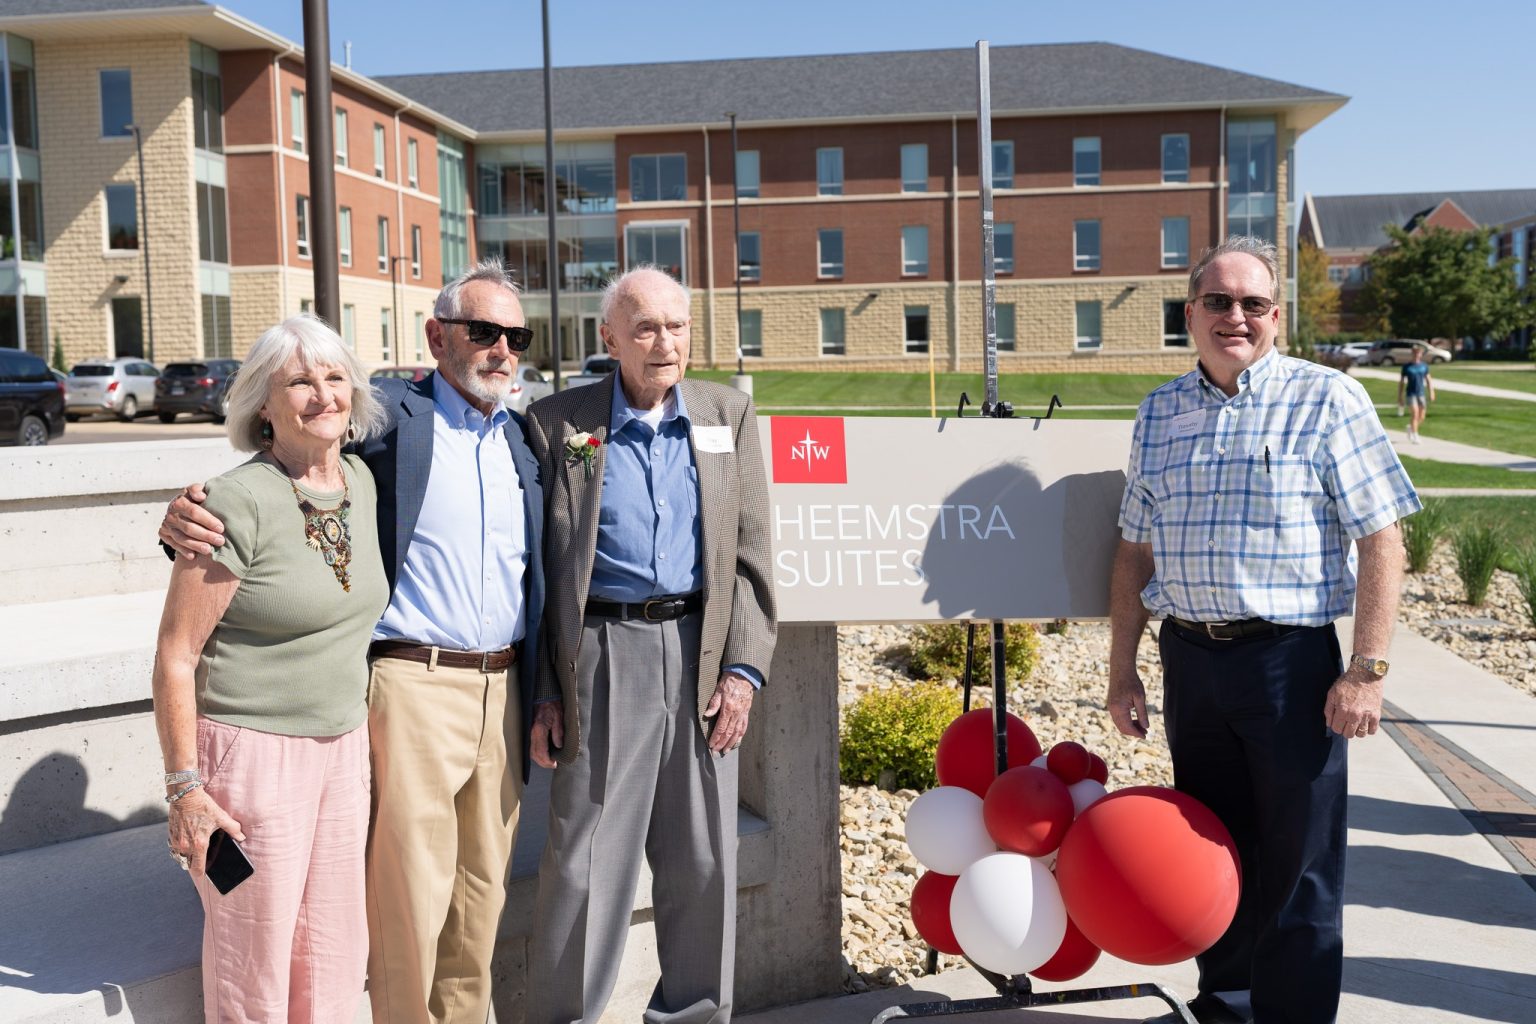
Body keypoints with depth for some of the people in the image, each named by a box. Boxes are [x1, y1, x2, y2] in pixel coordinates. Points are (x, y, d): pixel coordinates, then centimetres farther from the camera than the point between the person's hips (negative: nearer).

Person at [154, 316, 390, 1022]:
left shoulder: (360, 481, 4)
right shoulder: (238, 502, -17)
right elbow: (175, 655, -14)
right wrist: (185, 788, -13)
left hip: (343, 747, 7)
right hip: (253, 751, -6)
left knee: (336, 955, 15)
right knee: (256, 966, 7)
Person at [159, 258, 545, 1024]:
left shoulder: (524, 438, 12)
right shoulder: (387, 415, -4)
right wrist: (191, 522, -24)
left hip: (502, 693, 5)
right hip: (412, 686, -5)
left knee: (482, 883, 15)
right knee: (409, 891, 2)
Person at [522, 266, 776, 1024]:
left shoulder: (729, 414, 9)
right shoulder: (558, 422, 2)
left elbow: (749, 554, 7)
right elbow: (538, 565, 2)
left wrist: (743, 669, -2)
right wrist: (541, 691, -1)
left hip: (701, 653, 3)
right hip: (602, 656, -2)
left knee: (703, 860, 11)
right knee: (584, 860, 1)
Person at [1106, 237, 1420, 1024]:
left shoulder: (1326, 399, -5)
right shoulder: (1159, 412, 8)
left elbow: (1381, 542, -7)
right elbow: (1135, 548, 12)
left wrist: (1367, 669, -13)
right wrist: (1121, 669, 10)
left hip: (1289, 660, -4)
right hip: (1188, 659, 5)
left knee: (1297, 864, 5)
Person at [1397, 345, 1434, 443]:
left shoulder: (1424, 366, 7)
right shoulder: (1407, 367, -1)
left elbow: (1428, 380, 14)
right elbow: (1401, 382, 4)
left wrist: (1431, 393, 7)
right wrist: (1400, 396, 3)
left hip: (1421, 393, 3)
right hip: (1411, 393, -3)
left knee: (1421, 417, 5)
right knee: (1415, 413, -17)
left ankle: (1411, 428, 35)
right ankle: (1415, 437, -11)